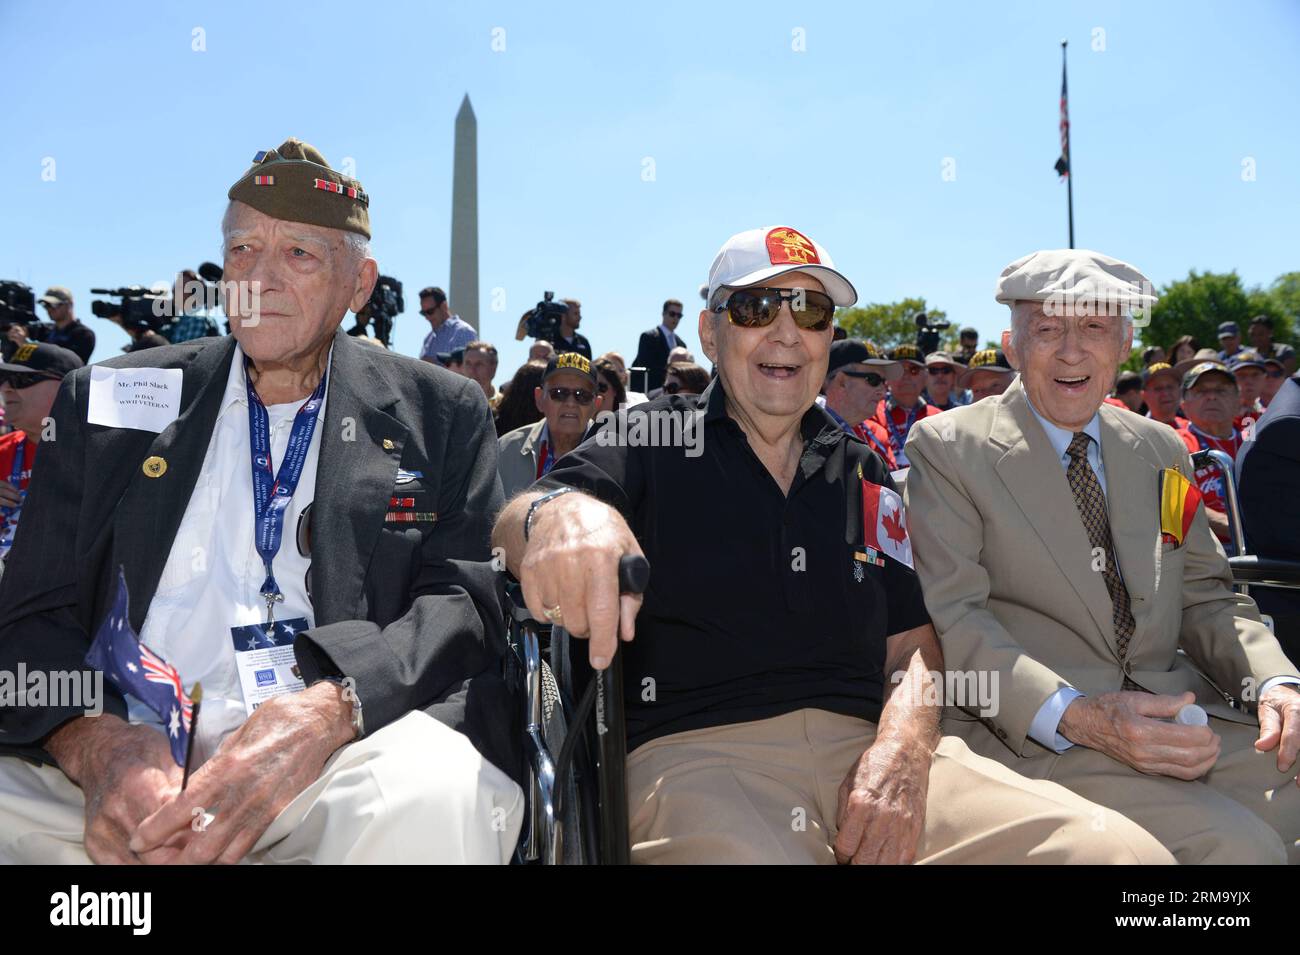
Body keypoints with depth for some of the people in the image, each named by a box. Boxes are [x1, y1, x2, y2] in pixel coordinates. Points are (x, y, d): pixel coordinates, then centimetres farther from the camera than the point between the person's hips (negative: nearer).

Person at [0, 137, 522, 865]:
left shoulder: (441, 416, 10)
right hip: (127, 766, 1)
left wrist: (330, 708, -21)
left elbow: (468, 600, 0)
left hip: (342, 756, 0)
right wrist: (91, 738, -15)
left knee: (429, 793, -33)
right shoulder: (111, 401, 15)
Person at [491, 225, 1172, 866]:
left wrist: (903, 747, -8)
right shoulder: (649, 442, 8)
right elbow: (510, 531, -8)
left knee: (1123, 851, -17)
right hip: (696, 753, -4)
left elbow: (912, 646, 15)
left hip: (868, 747, 5)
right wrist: (560, 512, -34)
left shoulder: (864, 474, 19)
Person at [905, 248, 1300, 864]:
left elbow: (1205, 597, 16)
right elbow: (950, 616, -11)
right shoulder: (947, 448, -3)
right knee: (1234, 844, -25)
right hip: (1030, 733, -6)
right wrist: (1076, 716, -23)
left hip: (1171, 713, 6)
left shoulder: (1162, 450, 16)